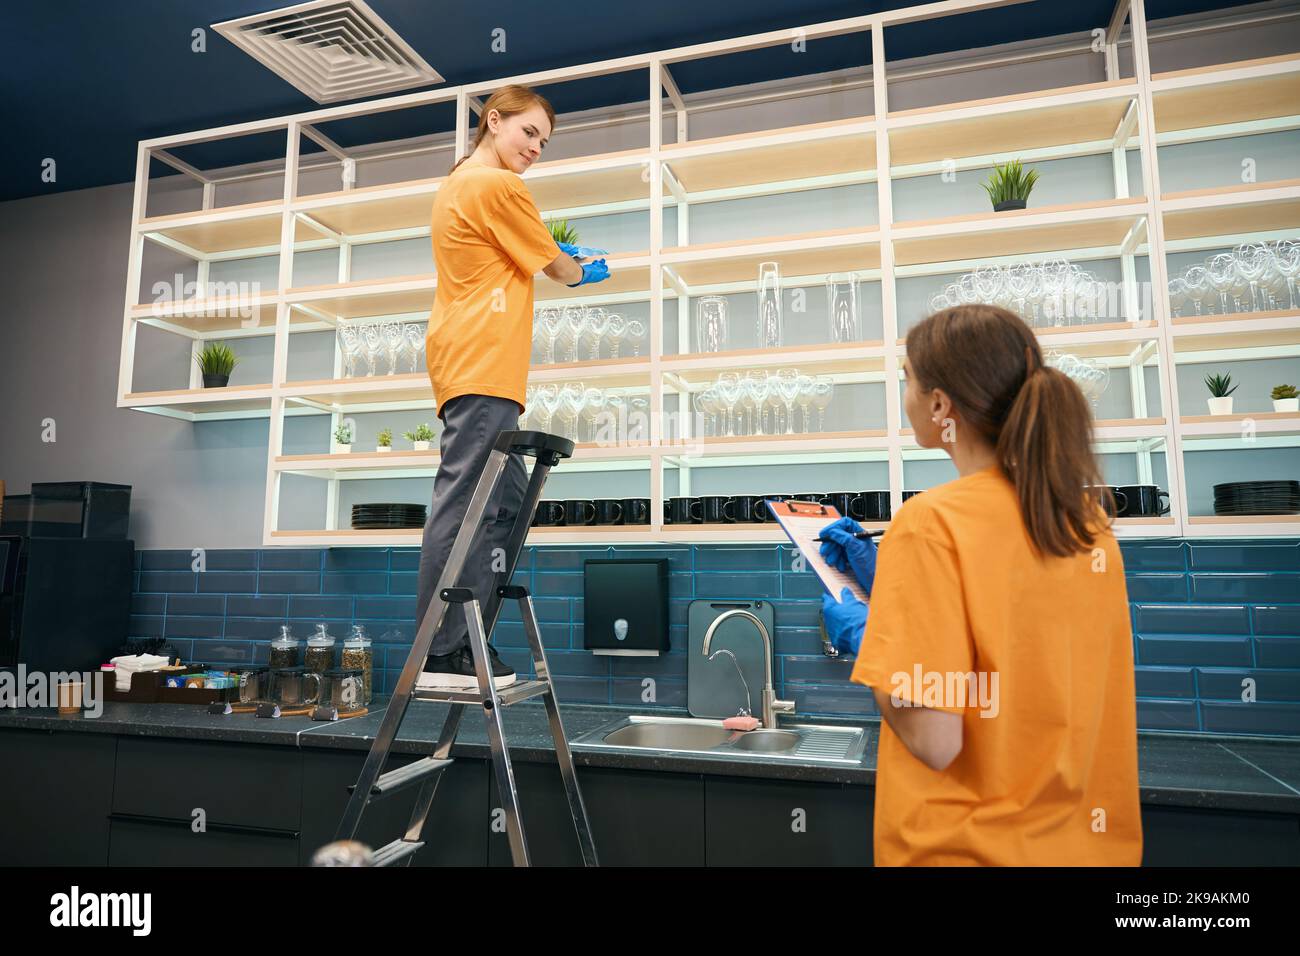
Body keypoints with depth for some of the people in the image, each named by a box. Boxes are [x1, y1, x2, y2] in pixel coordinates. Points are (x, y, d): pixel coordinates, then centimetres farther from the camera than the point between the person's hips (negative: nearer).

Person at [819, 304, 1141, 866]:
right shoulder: (1085, 519, -1)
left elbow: (935, 740, -23)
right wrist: (887, 586, 11)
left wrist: (859, 633, -8)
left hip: (968, 845, -6)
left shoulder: (930, 523, -22)